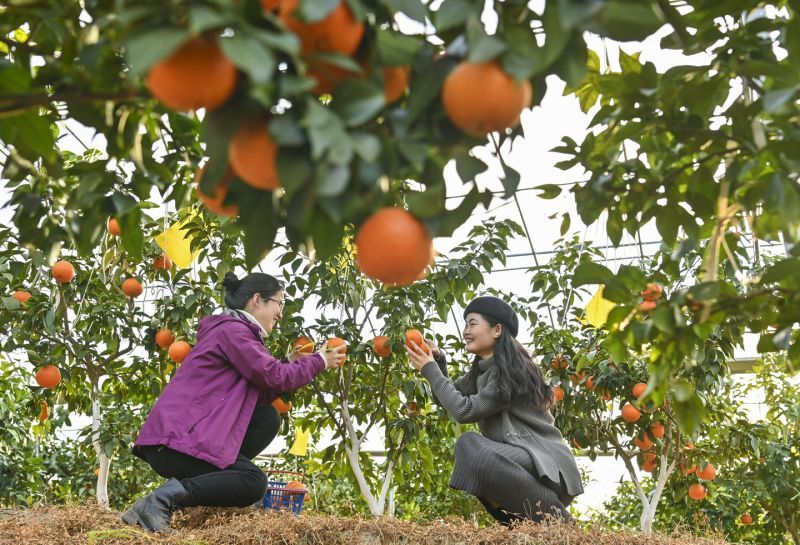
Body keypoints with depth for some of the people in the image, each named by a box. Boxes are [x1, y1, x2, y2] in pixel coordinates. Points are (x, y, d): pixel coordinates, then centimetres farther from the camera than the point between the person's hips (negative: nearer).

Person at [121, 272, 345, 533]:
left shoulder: (236, 331, 22)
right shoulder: (231, 330, -10)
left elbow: (262, 394, 19)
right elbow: (273, 376, -13)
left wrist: (293, 364, 16)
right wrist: (318, 362, 1)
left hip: (191, 433, 10)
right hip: (173, 441, -10)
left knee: (268, 418, 7)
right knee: (254, 483, -15)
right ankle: (163, 499, -20)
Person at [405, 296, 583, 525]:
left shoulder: (511, 369, -15)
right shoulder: (480, 370, 14)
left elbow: (464, 410, -18)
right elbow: (448, 399, 22)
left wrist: (430, 369, -10)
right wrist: (438, 360, 7)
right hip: (517, 460, 10)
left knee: (470, 444, -28)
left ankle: (555, 517, -20)